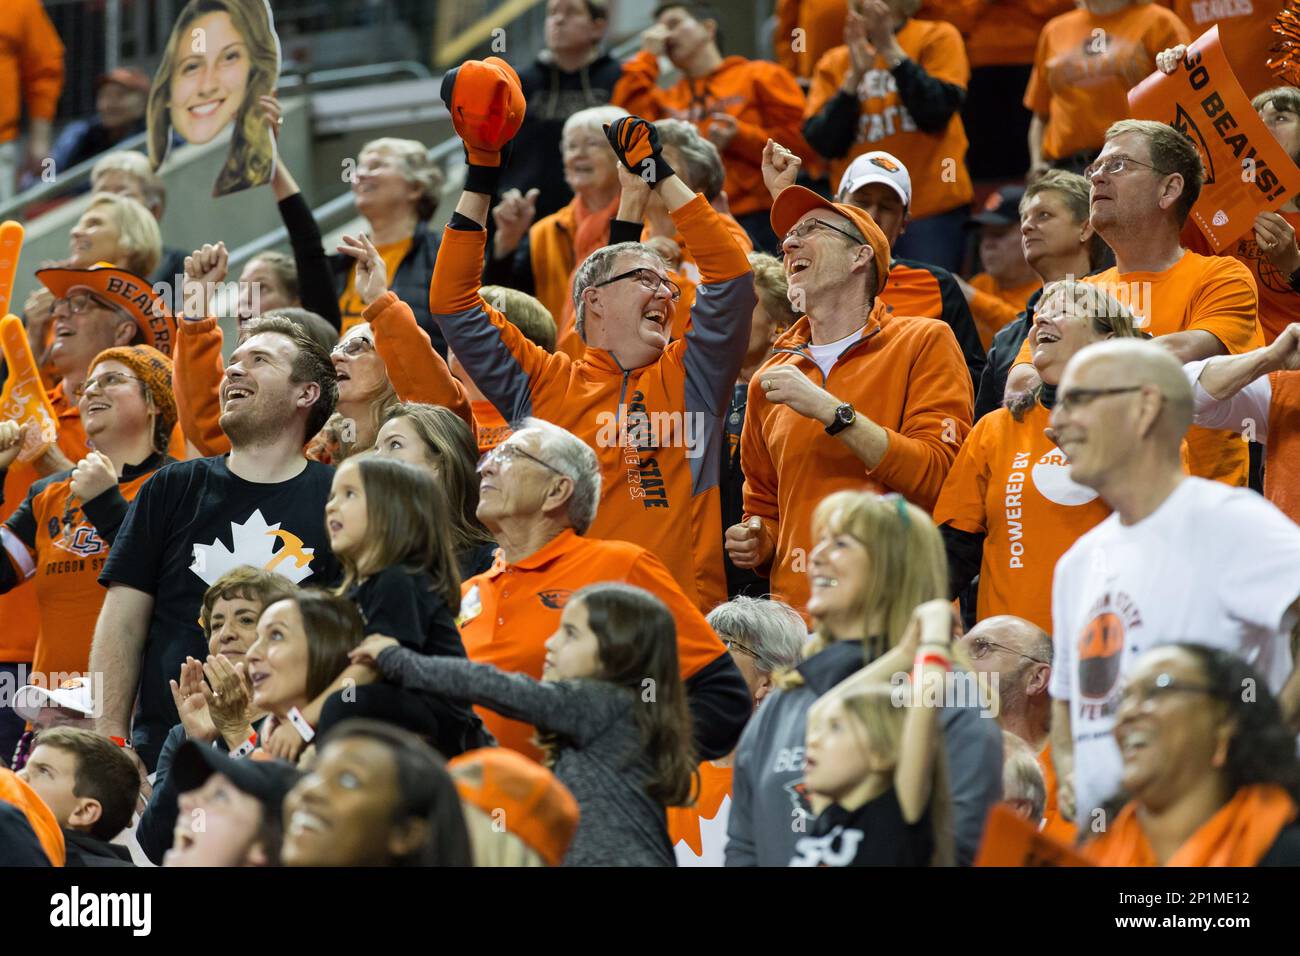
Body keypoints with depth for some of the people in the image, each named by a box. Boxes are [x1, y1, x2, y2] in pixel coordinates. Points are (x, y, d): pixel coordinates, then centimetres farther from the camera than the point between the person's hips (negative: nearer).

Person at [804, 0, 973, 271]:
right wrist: (855, 75, -9)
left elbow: (936, 114, -11)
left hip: (930, 209, -3)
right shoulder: (835, 63, 10)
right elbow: (823, 143, 0)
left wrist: (889, 48, -12)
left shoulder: (937, 38, 3)